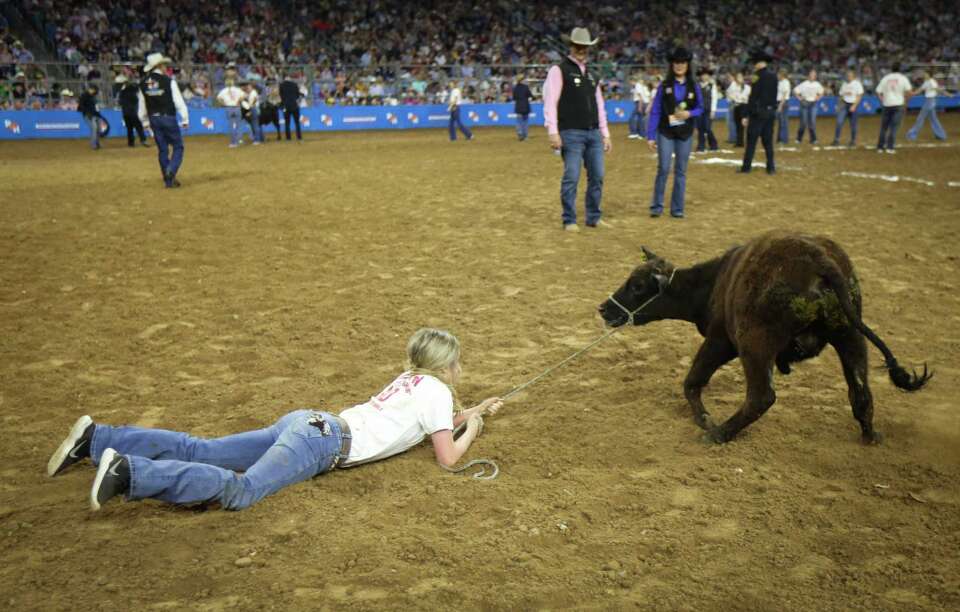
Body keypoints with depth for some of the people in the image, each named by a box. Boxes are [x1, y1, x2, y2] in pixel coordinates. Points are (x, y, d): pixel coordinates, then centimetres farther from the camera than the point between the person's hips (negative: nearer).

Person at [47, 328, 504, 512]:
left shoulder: (410, 379, 26)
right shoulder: (437, 391, 2)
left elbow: (426, 420, 45)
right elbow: (448, 457, 2)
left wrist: (473, 411, 47)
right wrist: (471, 430, 21)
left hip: (305, 423, 8)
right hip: (323, 443, -8)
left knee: (199, 451, 3)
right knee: (239, 489, -26)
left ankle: (97, 440, 0)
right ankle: (130, 472, -39)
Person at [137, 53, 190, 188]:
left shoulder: (143, 83, 4)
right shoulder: (168, 81, -10)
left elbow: (141, 106, 9)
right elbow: (179, 102, -10)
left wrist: (145, 122, 21)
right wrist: (185, 119, -3)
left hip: (153, 119, 5)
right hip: (168, 117, -5)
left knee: (162, 149, 11)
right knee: (178, 147, 4)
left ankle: (168, 180, 14)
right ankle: (170, 172, -17)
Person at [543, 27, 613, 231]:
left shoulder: (591, 74, 19)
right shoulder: (559, 70, -1)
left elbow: (600, 105, 22)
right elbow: (550, 102, -9)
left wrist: (605, 134, 17)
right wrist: (553, 132, -18)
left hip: (594, 133, 6)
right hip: (571, 133, -6)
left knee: (597, 177, 6)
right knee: (571, 178, -6)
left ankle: (594, 218, 17)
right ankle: (569, 220, 4)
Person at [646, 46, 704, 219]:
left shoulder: (694, 87, 3)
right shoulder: (664, 86, -2)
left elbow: (700, 108, 9)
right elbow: (655, 111, -2)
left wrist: (690, 114, -14)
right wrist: (650, 136, -6)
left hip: (685, 134, 2)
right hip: (666, 133, -2)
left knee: (681, 171, 6)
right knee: (663, 169, -8)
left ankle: (677, 208, 13)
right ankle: (656, 206, 4)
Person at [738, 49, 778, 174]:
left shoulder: (758, 76, -13)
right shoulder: (773, 76, 8)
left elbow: (753, 97, -15)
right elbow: (774, 95, 14)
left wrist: (746, 115, -14)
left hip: (758, 112, -7)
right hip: (770, 112, 7)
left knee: (751, 141, -2)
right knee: (768, 140, 9)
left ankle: (746, 167, 0)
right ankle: (771, 167, 8)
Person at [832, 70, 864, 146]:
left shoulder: (857, 84, -3)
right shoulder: (844, 84, 12)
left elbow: (859, 96, -7)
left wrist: (854, 106, -16)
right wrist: (838, 106, 9)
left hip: (853, 104, -4)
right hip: (844, 104, 4)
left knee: (853, 124, 1)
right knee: (839, 121, -9)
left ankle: (853, 141, 11)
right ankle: (836, 139, -7)